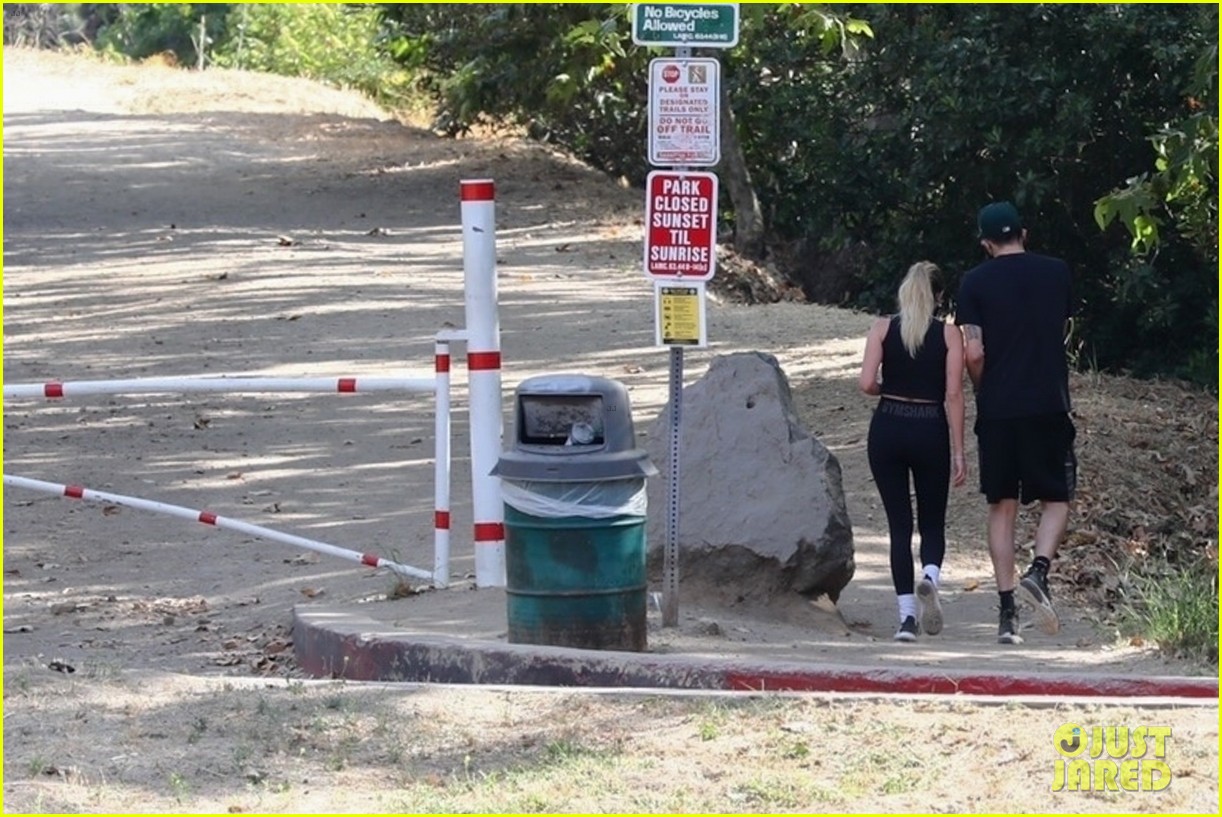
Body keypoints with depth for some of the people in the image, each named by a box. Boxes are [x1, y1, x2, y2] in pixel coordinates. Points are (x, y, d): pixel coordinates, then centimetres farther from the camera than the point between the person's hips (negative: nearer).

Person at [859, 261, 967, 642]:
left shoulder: (883, 329, 0)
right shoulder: (948, 335, -2)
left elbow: (867, 383, -10)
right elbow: (953, 395, -6)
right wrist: (958, 453, -3)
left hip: (887, 429, 1)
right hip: (931, 432, -1)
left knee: (899, 525, 7)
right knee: (932, 522, 13)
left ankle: (907, 616, -1)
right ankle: (930, 577, -18)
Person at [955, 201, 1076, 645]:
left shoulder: (975, 282, -2)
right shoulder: (1057, 272, 4)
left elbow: (973, 354, -8)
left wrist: (984, 390, 10)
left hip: (997, 409, 0)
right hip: (1049, 405, 0)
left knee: (1002, 508, 7)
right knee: (1056, 499, 10)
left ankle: (1008, 611, 4)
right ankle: (1038, 571, -17)